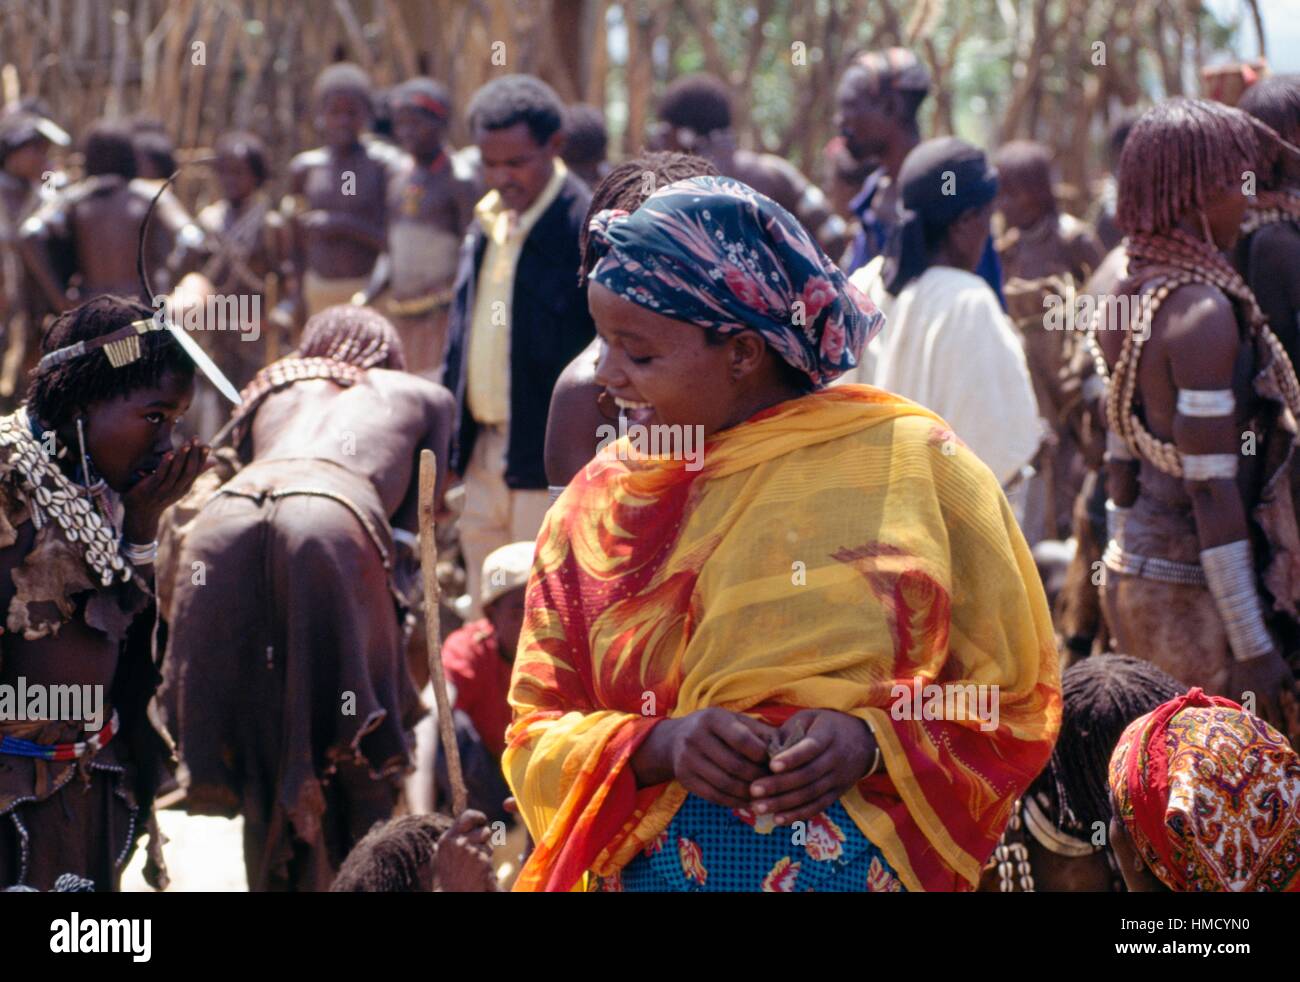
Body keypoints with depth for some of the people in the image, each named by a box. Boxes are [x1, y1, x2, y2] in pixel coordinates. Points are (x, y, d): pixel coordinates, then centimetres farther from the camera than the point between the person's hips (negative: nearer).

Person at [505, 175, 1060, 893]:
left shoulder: (916, 466, -4)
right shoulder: (600, 503, 2)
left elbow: (1016, 703, 0)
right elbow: (537, 738, 1)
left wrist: (874, 740, -17)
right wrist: (657, 747, -17)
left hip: (874, 862, -2)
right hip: (655, 866, 2)